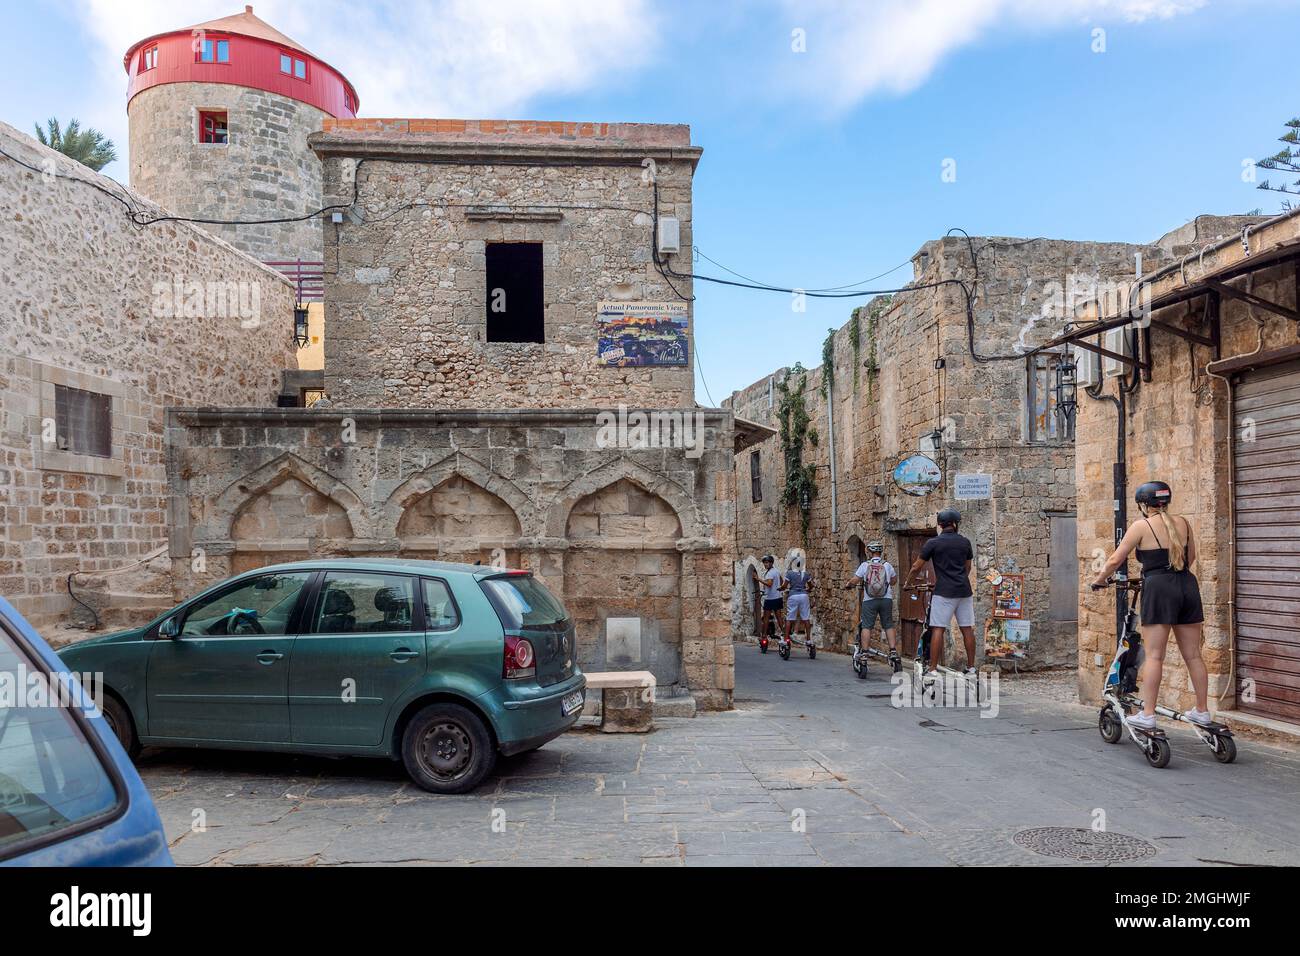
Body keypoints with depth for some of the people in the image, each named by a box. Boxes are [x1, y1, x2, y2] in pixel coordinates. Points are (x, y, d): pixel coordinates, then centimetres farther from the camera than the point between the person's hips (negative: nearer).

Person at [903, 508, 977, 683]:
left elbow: (916, 567, 2)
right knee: (967, 629, 9)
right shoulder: (965, 542, 8)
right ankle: (971, 669, 15)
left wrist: (907, 583, 19)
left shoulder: (933, 543, -2)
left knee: (938, 629, -5)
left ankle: (933, 670, -8)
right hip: (964, 590, 4)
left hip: (944, 592, -4)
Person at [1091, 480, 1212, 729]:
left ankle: (1147, 715, -4)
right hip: (1188, 587, 5)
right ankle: (1202, 711, 21)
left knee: (1154, 655, -4)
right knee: (1193, 655, 13)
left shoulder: (1141, 526, -4)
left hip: (1159, 589, -5)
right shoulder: (1183, 522, 11)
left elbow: (1115, 560, -2)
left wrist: (1099, 579, 14)